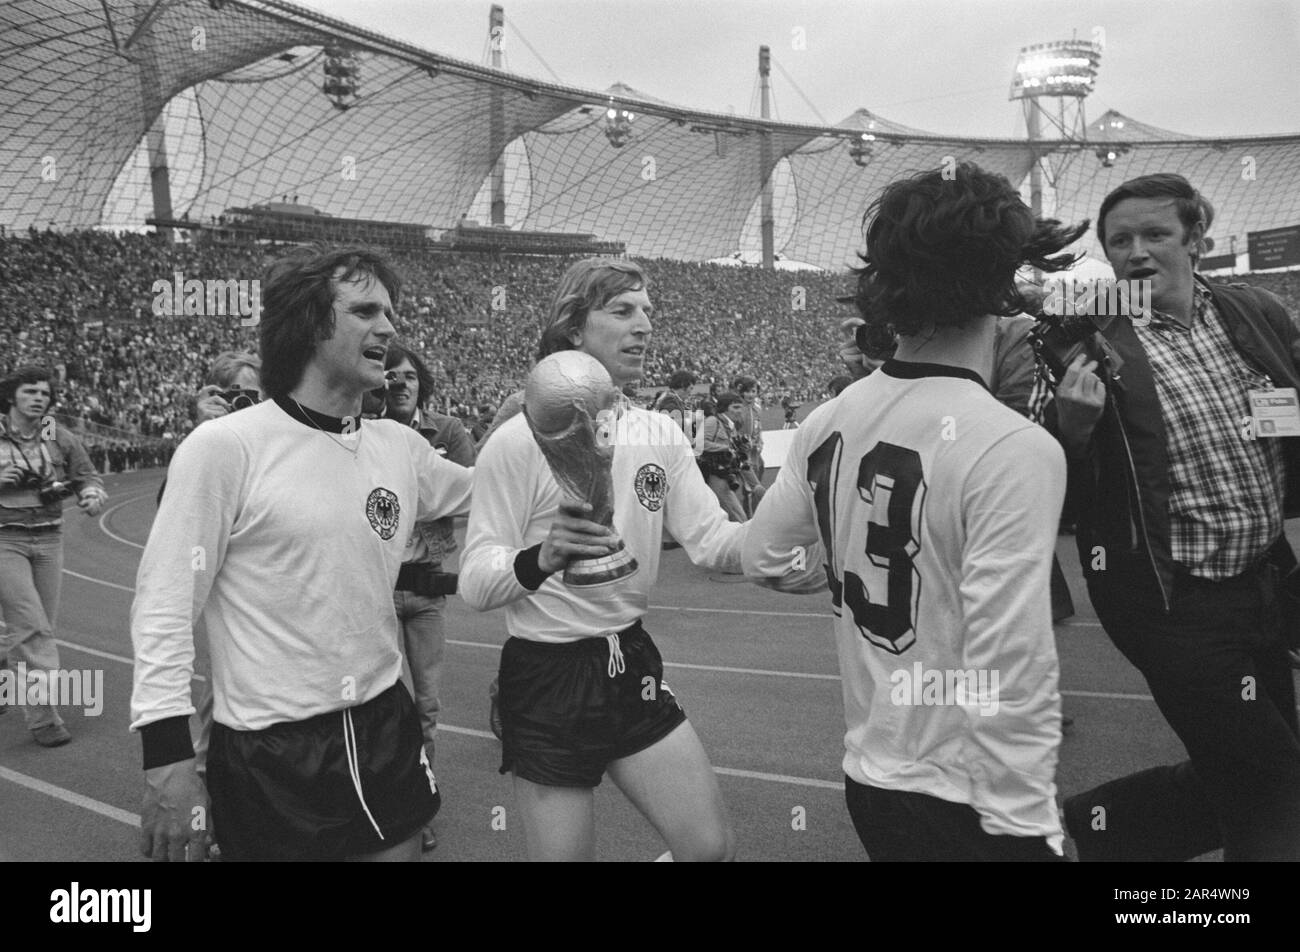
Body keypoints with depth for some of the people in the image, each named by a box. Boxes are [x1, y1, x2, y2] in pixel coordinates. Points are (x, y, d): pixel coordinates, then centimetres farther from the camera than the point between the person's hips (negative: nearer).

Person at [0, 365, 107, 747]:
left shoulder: (61, 438, 2)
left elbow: (89, 478, 2)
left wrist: (91, 495, -20)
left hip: (48, 540, 3)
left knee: (41, 625, 11)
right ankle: (43, 716, -3)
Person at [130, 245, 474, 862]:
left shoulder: (400, 446, 2)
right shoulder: (225, 447, -14)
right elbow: (164, 604, -13)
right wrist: (167, 757, -17)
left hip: (386, 727, 5)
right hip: (269, 753, -5)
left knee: (399, 846, 17)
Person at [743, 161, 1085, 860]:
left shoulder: (828, 422, -3)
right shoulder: (1017, 450, -23)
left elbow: (761, 556, 11)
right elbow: (1006, 678, -25)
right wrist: (1029, 832, -16)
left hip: (867, 775, 6)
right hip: (961, 801, -6)